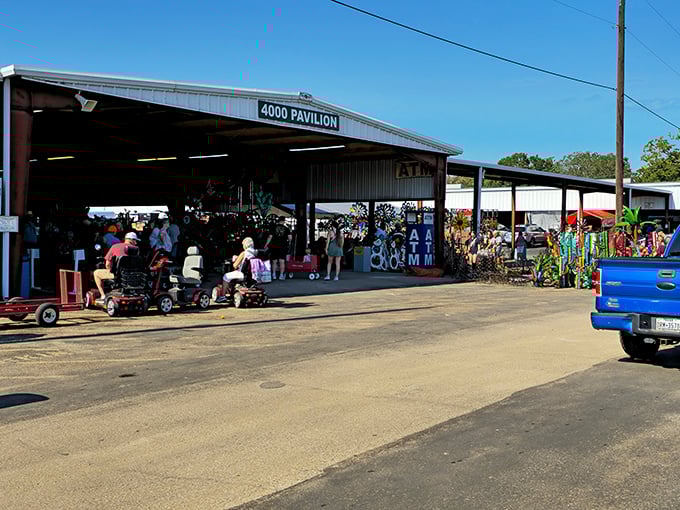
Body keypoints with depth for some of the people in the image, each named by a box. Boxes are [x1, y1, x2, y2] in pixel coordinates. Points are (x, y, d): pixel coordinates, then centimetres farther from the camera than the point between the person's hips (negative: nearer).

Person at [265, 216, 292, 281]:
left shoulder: (274, 227, 1)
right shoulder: (286, 228, 0)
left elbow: (270, 237, -1)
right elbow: (290, 237, -7)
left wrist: (266, 244, 6)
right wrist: (289, 242, 14)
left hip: (274, 246, 1)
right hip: (282, 246, -1)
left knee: (274, 261, 10)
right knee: (282, 261, 0)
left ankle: (274, 275, 12)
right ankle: (281, 275, -5)